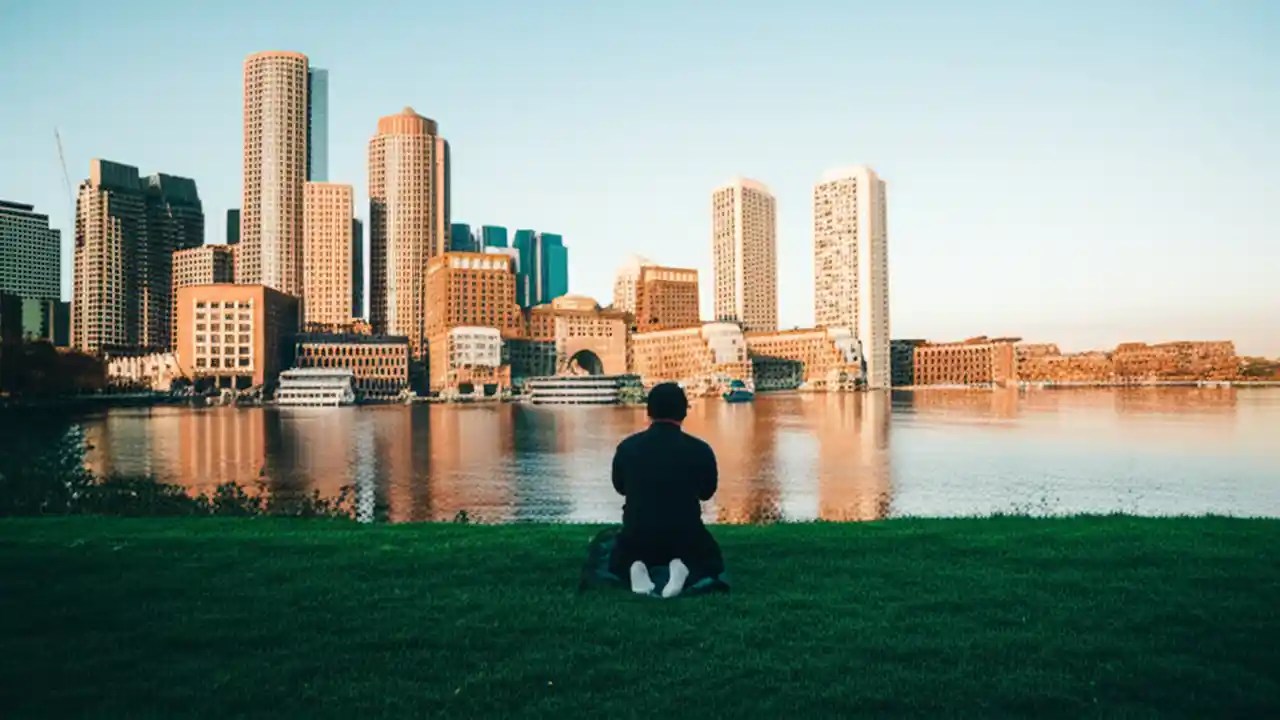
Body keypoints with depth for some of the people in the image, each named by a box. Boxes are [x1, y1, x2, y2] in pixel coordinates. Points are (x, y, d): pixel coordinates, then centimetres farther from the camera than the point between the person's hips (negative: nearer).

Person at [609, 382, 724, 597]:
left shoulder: (627, 447, -7)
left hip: (637, 534, 1)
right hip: (686, 534, -1)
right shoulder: (700, 450, -11)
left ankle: (635, 567, -3)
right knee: (712, 562, 29)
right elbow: (707, 492, 7)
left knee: (618, 563, 33)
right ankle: (684, 567, -4)